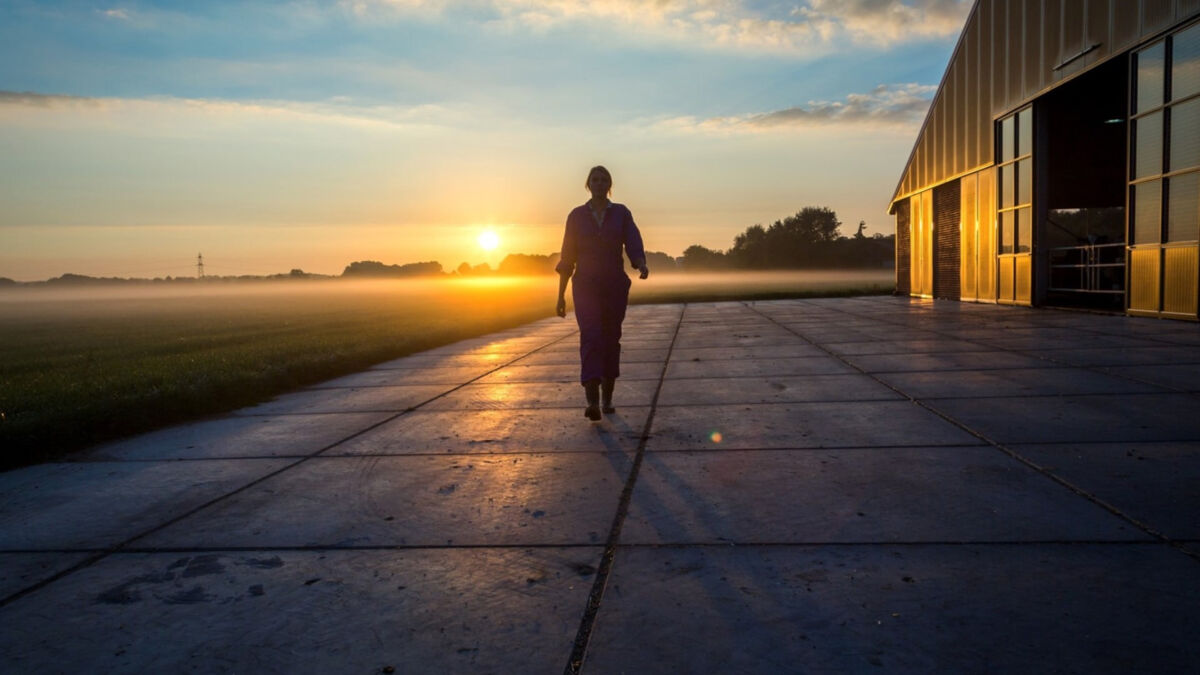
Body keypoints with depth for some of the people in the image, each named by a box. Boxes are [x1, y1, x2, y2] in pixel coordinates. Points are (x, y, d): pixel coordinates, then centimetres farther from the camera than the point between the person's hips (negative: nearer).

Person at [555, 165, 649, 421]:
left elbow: (634, 247, -8)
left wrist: (642, 266, -32)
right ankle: (592, 403, -27)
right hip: (586, 287, -1)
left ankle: (607, 399, 24)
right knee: (591, 338, -18)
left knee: (611, 341, 8)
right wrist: (561, 296, 3)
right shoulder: (576, 215, 3)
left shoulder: (622, 213, 3)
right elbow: (567, 258, 5)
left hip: (615, 286, 1)